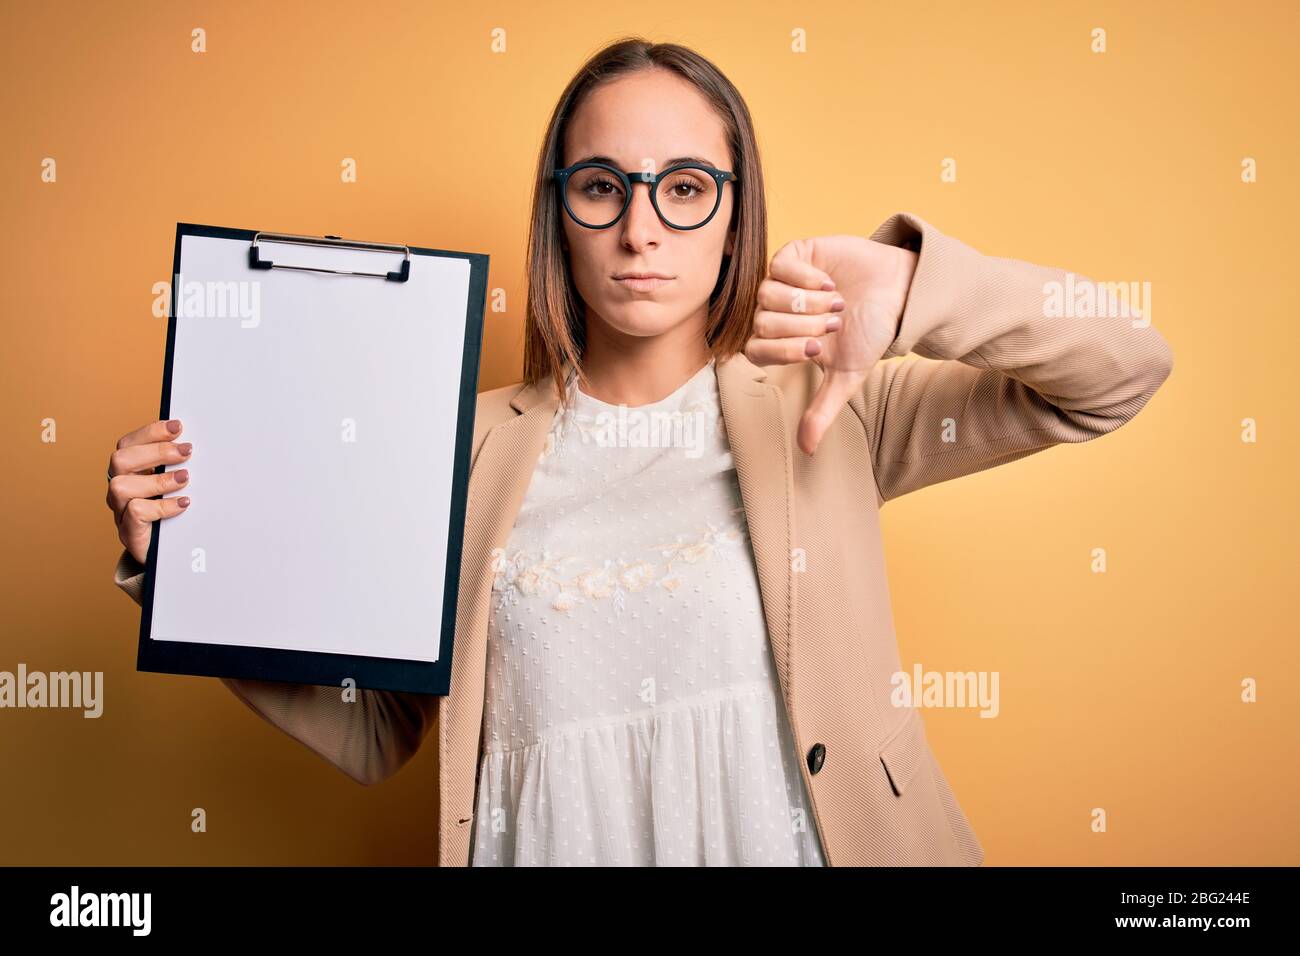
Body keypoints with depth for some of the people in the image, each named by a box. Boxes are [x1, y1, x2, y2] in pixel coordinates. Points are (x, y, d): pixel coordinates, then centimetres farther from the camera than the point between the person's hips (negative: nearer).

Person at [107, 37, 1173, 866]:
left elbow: (1125, 372, -2)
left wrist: (909, 285, -17)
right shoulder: (475, 449, 5)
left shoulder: (818, 412, 2)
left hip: (792, 837, 1)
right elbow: (373, 731, 7)